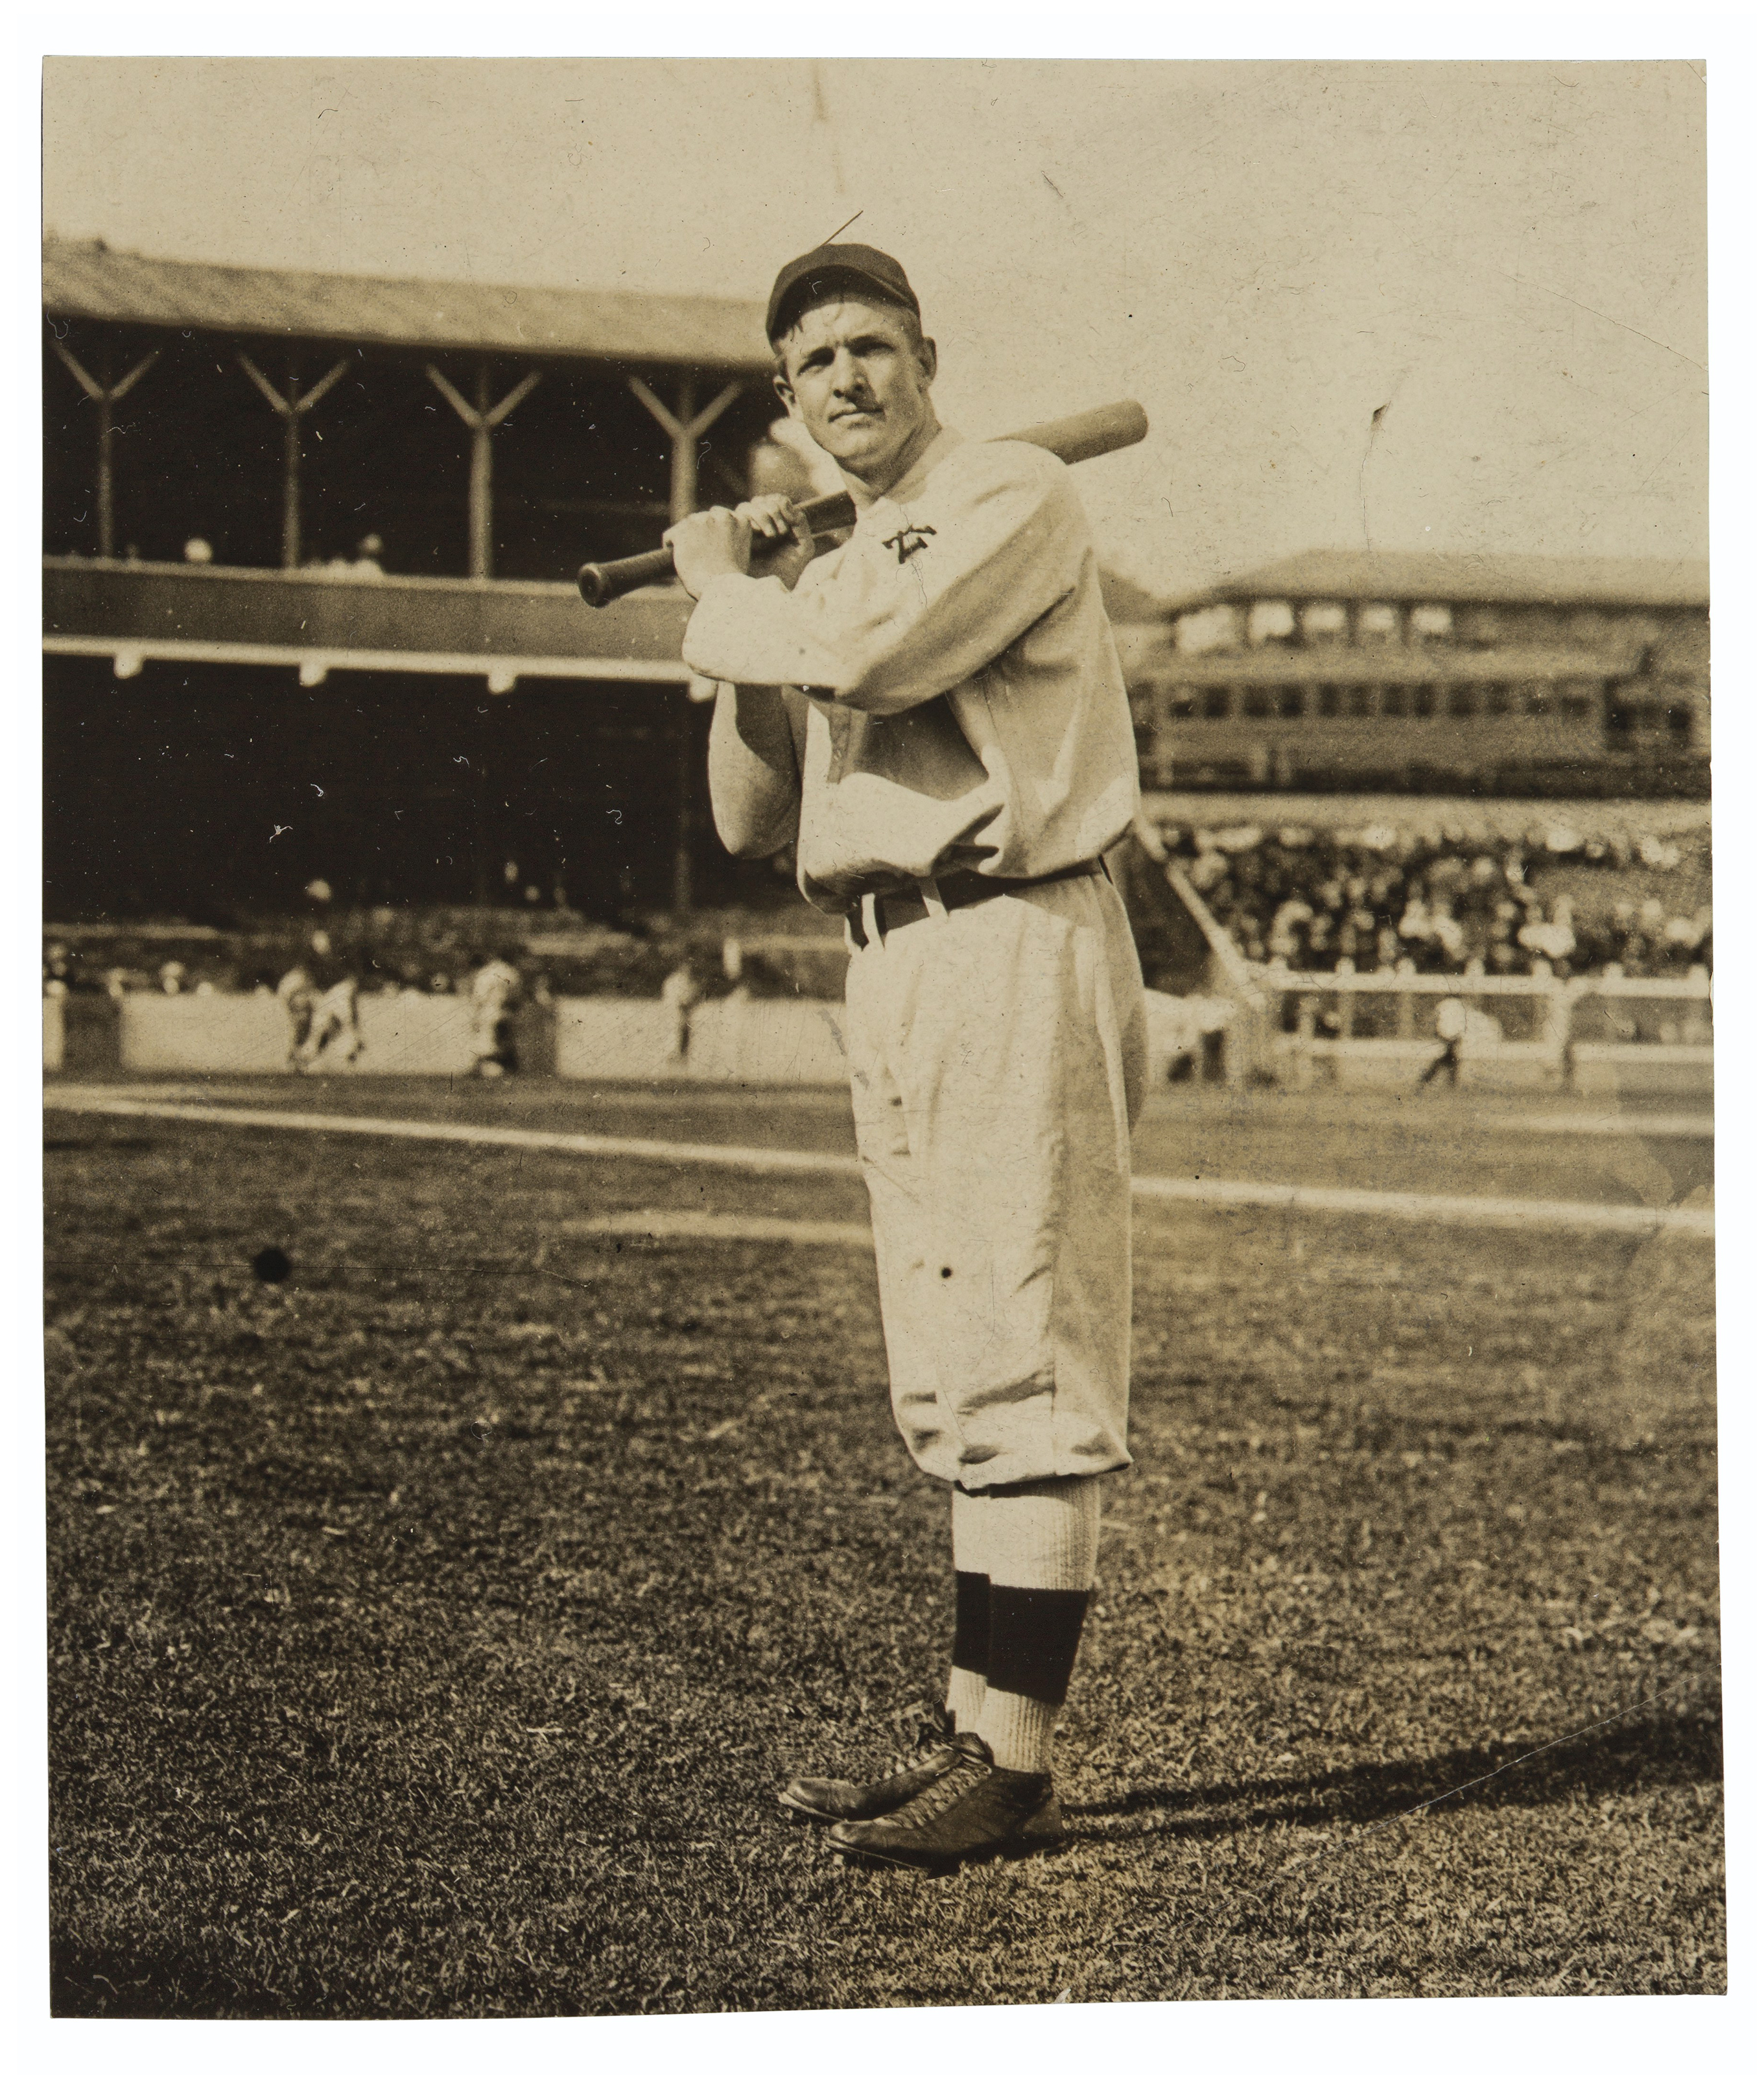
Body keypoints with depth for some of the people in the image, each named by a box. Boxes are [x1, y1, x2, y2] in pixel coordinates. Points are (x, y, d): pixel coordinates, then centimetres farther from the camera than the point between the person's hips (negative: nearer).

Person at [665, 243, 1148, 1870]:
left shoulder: (1014, 498, -4)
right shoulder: (845, 559, 21)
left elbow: (873, 648, -22)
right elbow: (750, 819, 16)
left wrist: (723, 594, -3)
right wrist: (753, 608, 4)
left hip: (1017, 952, -9)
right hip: (893, 967, 9)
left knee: (1022, 1368, -9)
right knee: (957, 1388, 11)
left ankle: (1015, 1766, -9)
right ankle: (975, 1738, 17)